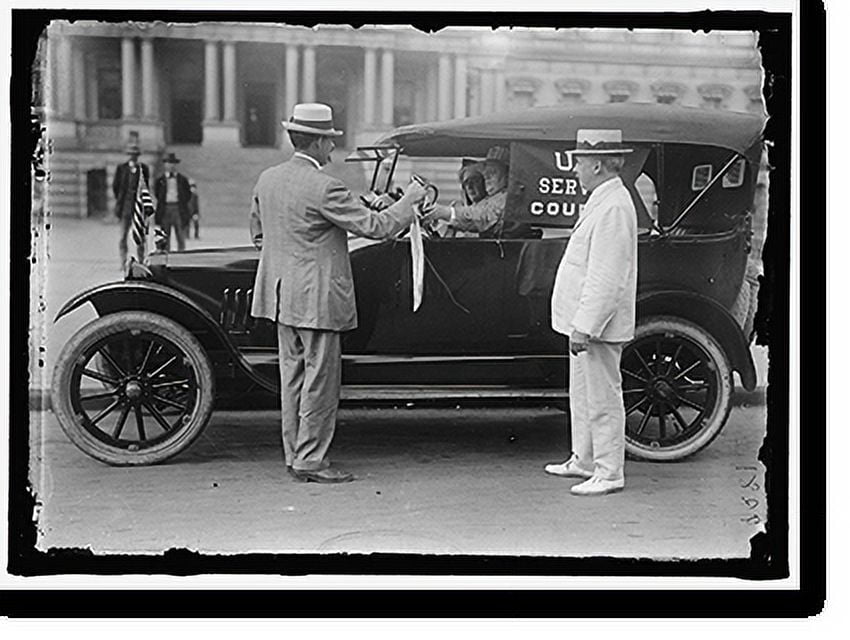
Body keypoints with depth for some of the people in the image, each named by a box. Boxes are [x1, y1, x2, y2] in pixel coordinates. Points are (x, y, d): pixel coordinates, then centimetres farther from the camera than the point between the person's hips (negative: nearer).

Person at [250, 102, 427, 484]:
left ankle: (294, 455, 20)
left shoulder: (267, 180, 6)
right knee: (320, 380, 0)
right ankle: (311, 460, 5)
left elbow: (258, 234, 16)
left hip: (280, 294, 8)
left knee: (293, 376, 14)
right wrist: (411, 200, -4)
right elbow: (374, 226, -17)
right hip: (317, 298, -8)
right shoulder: (323, 188, -19)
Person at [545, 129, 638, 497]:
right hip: (585, 321, 11)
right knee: (582, 396, 19)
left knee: (602, 399, -2)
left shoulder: (613, 208, -21)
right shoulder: (601, 201, 14)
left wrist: (585, 327, -26)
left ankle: (609, 473, 6)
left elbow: (606, 277, -26)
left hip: (597, 327, -11)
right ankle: (583, 460, 31)